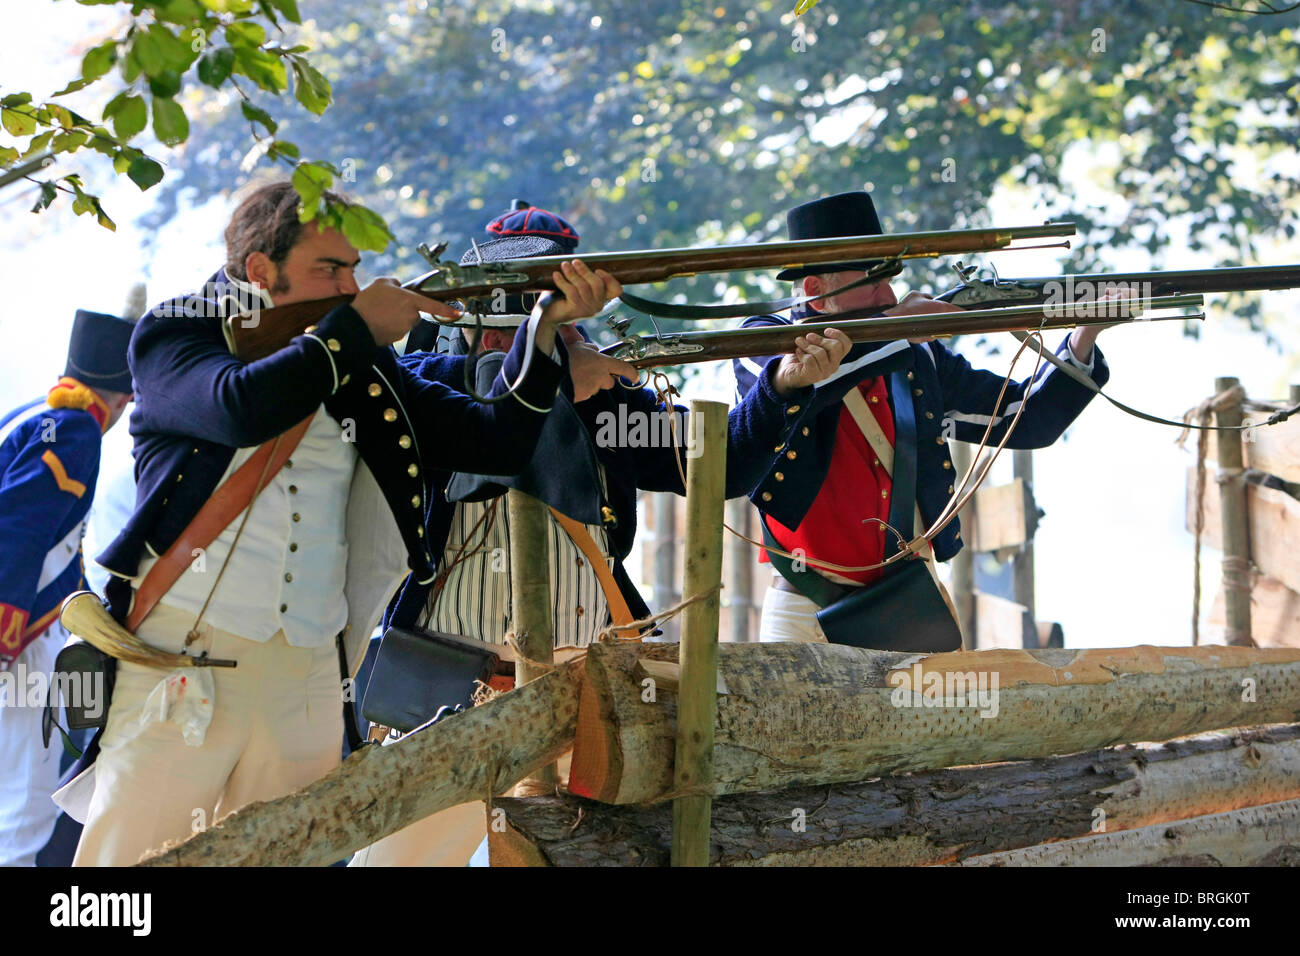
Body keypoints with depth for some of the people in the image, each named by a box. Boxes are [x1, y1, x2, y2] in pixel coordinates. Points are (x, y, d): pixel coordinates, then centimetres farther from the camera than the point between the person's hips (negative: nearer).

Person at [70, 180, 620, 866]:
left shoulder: (361, 368, 13)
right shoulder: (172, 334, 2)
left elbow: (495, 442, 8)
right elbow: (240, 408, -20)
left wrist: (549, 327, -4)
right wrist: (355, 327, -9)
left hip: (308, 681, 4)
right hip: (182, 658, -4)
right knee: (126, 856, -6)